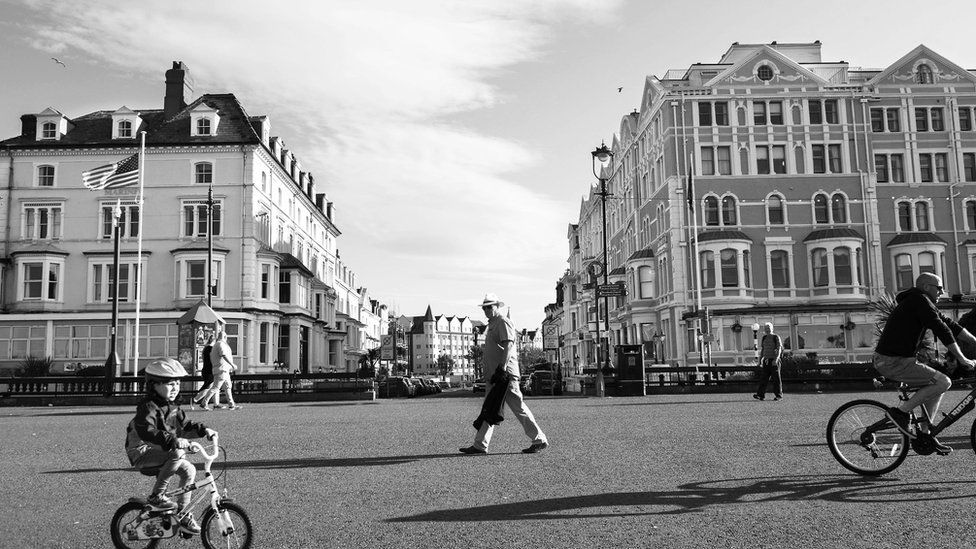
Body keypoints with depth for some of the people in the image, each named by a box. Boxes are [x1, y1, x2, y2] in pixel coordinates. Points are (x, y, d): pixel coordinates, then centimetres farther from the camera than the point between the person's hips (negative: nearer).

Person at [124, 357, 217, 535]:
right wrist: (173, 441, -44)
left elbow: (185, 425, 20)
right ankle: (156, 496, -19)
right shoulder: (148, 407, -19)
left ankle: (184, 513, 8)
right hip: (142, 453, -8)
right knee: (178, 453, -31)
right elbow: (146, 432, -34)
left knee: (189, 470, -4)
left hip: (161, 452, 9)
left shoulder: (173, 407, 9)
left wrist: (203, 430, 3)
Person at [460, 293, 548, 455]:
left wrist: (502, 368, -26)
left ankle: (540, 440, 2)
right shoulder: (491, 324, 21)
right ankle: (480, 445, 11)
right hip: (493, 374, 10)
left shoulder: (503, 322, -8)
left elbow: (508, 345, -19)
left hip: (505, 373, -10)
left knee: (518, 407, -6)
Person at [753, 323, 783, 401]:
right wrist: (760, 360, 11)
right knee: (763, 377, -2)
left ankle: (779, 395, 6)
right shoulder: (764, 338, 13)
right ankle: (761, 395, -6)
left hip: (774, 360, -5)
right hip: (766, 360, 5)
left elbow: (779, 349, -12)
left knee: (776, 378, -1)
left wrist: (776, 359, -23)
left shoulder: (776, 337, -4)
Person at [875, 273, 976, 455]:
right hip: (893, 362, -11)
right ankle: (900, 411, -7)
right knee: (943, 382, -14)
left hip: (893, 359, 11)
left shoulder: (922, 303, 18)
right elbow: (942, 330, -18)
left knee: (938, 384, 15)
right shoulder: (919, 300, -13)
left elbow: (949, 324, 19)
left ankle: (924, 433, 18)